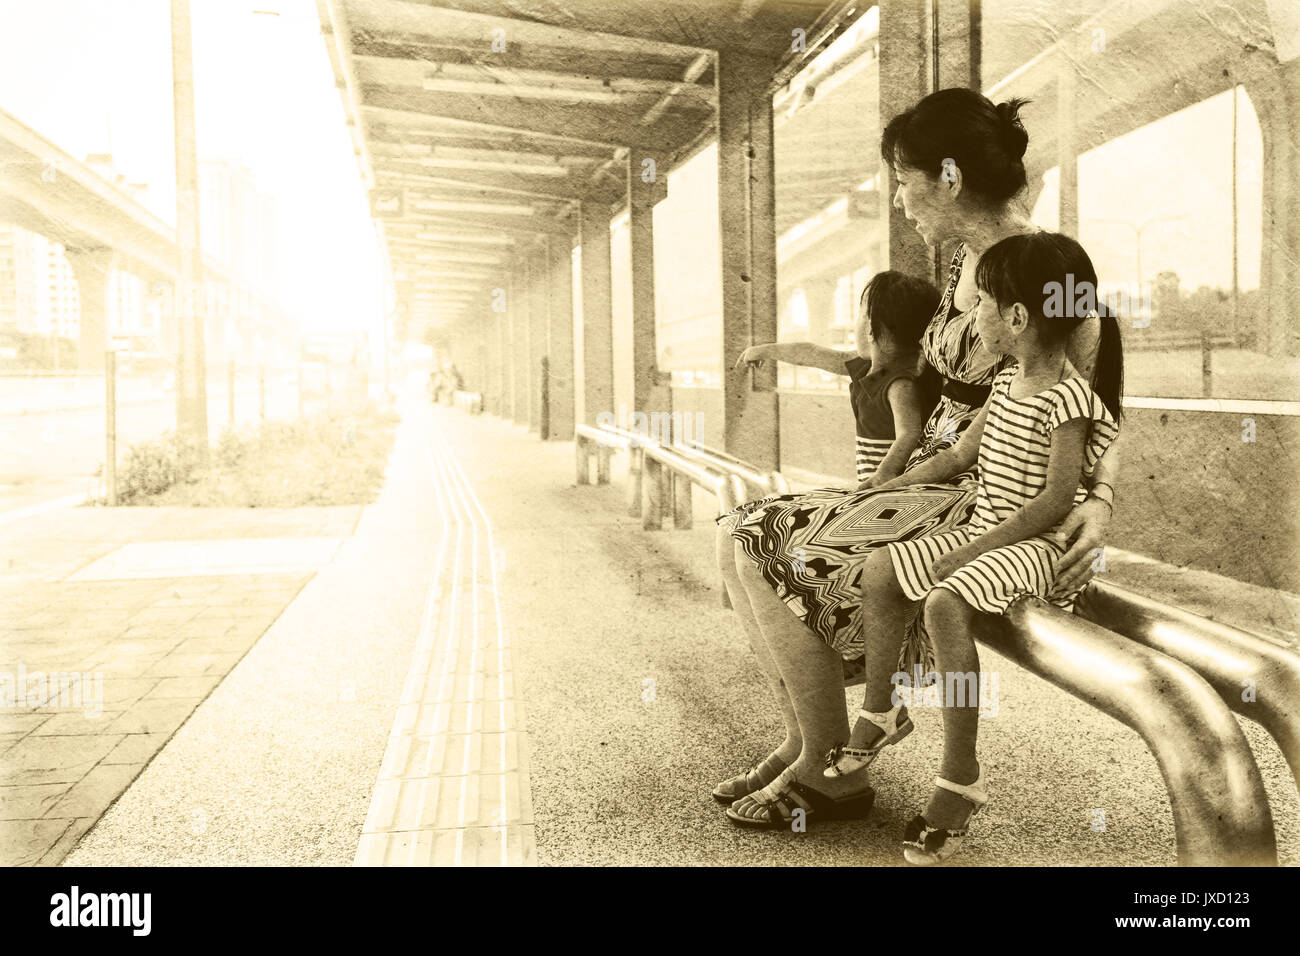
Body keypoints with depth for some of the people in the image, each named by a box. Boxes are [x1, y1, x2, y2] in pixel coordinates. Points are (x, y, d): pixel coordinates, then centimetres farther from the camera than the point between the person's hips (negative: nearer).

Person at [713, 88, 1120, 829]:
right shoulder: (964, 265, 11)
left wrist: (1100, 503, -28)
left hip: (990, 502, -9)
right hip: (932, 479, 9)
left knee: (789, 567, -20)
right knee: (743, 538, -2)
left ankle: (831, 771, -1)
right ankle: (804, 739, 5)